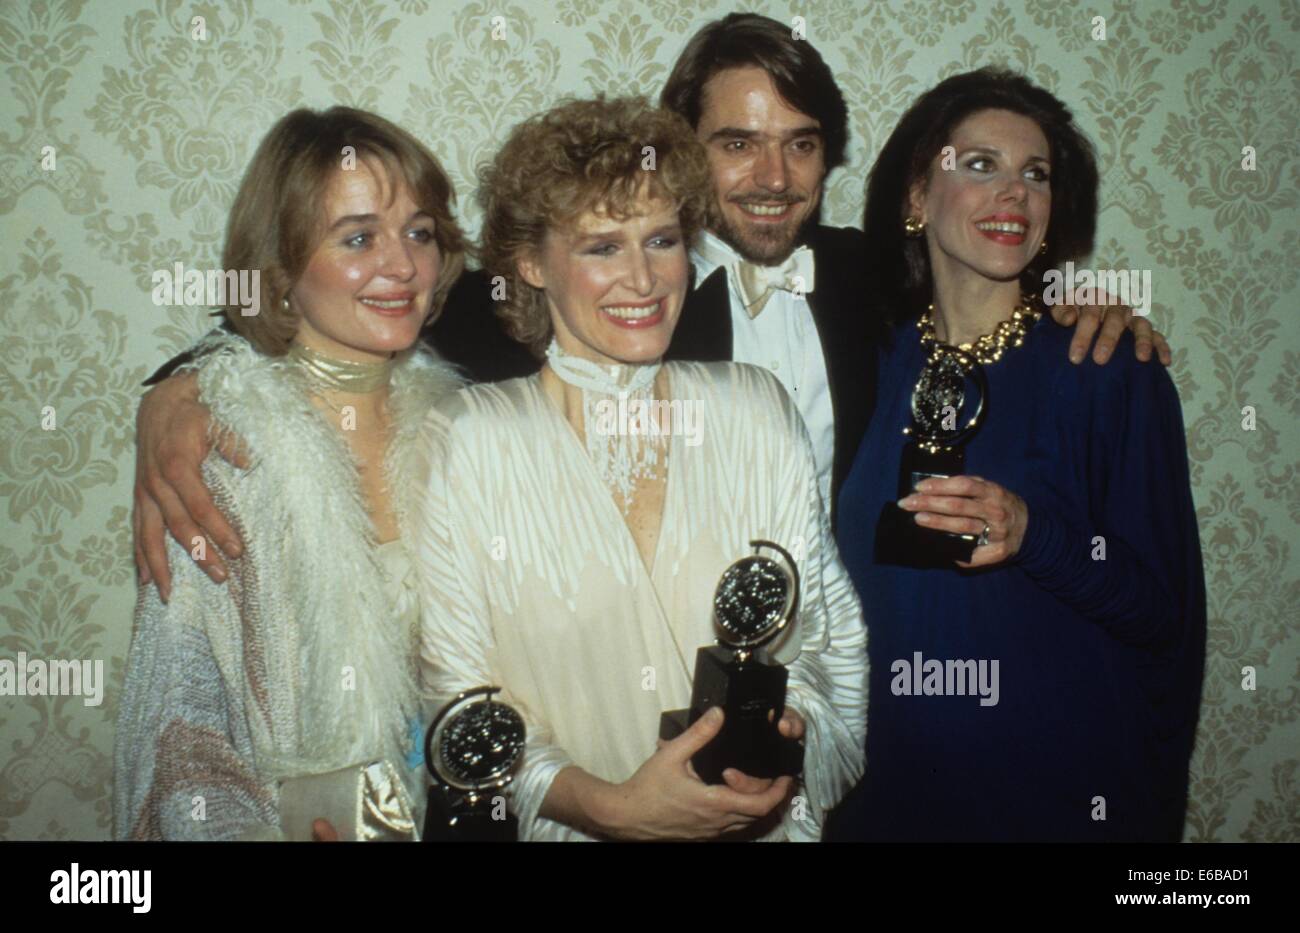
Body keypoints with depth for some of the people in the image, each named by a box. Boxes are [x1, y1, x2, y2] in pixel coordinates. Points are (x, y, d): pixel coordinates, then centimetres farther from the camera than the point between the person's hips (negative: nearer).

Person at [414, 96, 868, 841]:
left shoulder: (757, 410, 4)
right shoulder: (467, 441, -4)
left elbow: (831, 636, 9)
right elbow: (457, 695, -3)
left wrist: (787, 734, -9)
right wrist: (611, 806, -15)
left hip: (761, 821, 3)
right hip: (572, 831, -3)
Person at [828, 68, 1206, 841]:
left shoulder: (1112, 371, -9)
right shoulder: (874, 365, -1)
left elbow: (1164, 611, -11)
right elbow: (856, 582, 8)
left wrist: (1033, 535, -27)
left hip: (1063, 787, -2)